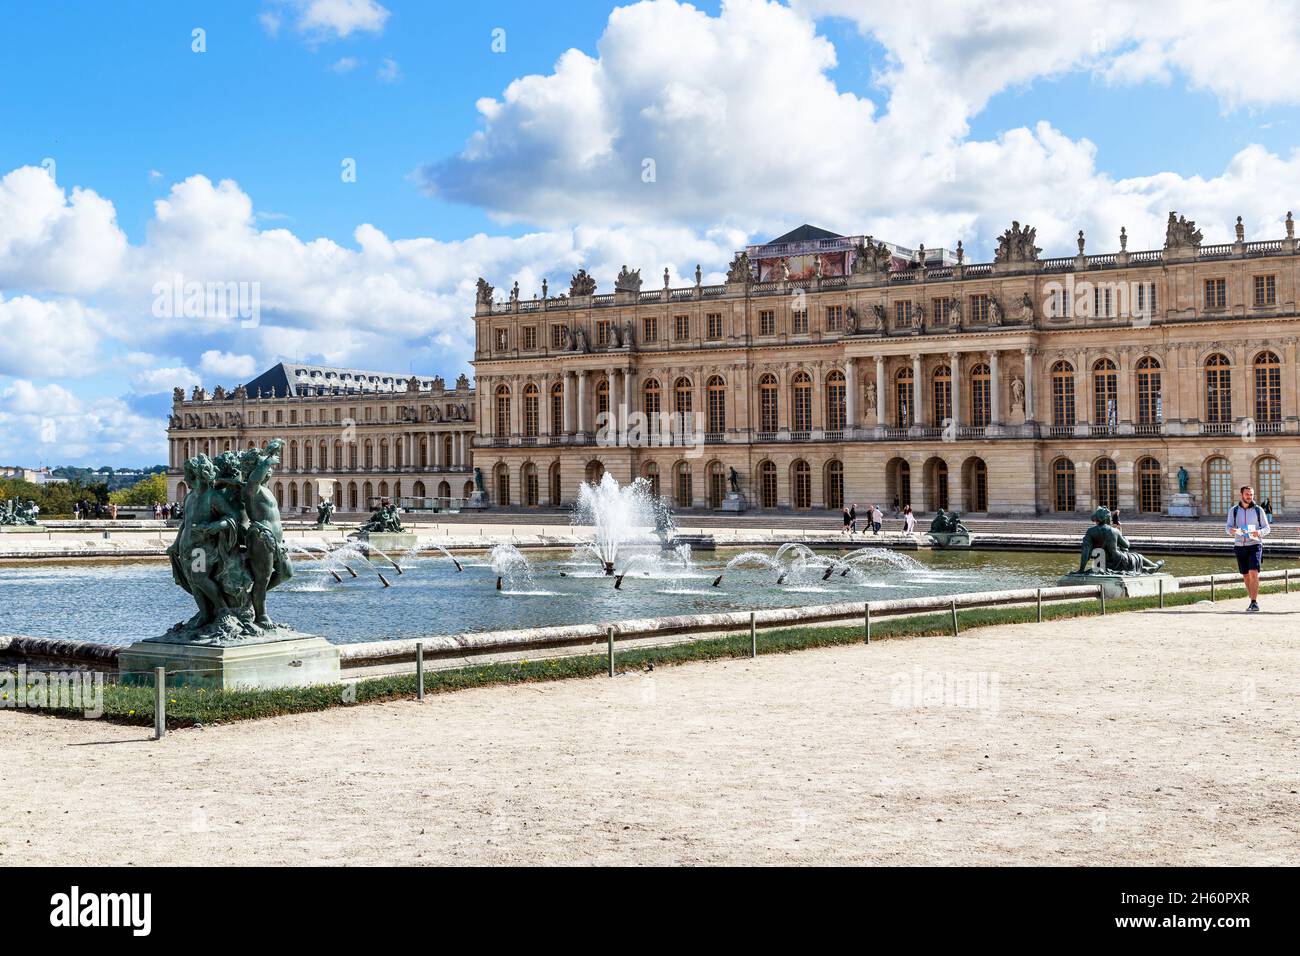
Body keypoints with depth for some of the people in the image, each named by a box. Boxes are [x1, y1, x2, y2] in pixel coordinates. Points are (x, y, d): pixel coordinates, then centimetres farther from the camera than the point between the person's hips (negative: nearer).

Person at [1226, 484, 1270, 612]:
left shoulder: (1258, 510, 1)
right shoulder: (1233, 510, 5)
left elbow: (1266, 528, 4)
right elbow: (1228, 526, 1)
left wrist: (1259, 532, -19)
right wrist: (1231, 530, -24)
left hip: (1255, 545, -3)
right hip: (1240, 545, 3)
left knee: (1253, 573, -18)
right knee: (1246, 576, 8)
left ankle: (1254, 602, -18)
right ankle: (1254, 601, 22)